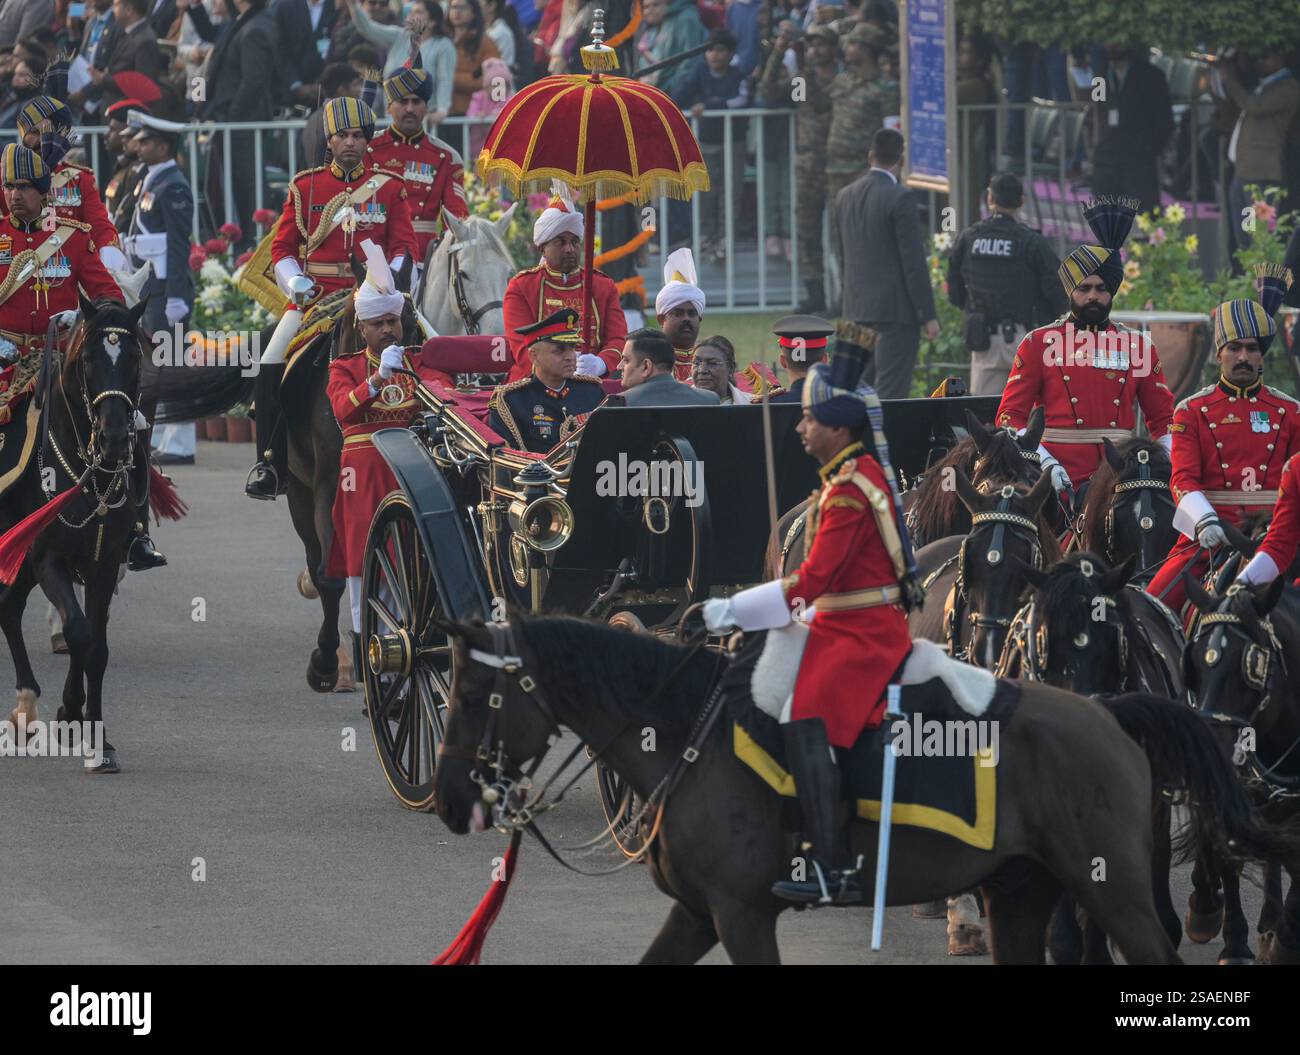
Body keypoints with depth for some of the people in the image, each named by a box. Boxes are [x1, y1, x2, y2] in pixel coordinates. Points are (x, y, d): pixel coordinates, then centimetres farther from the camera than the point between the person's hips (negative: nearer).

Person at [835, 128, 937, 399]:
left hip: (856, 308, 7)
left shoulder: (845, 197, 9)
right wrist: (928, 316, -10)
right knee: (890, 392, -7)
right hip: (895, 310, -7)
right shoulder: (900, 198, -13)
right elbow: (914, 262, -14)